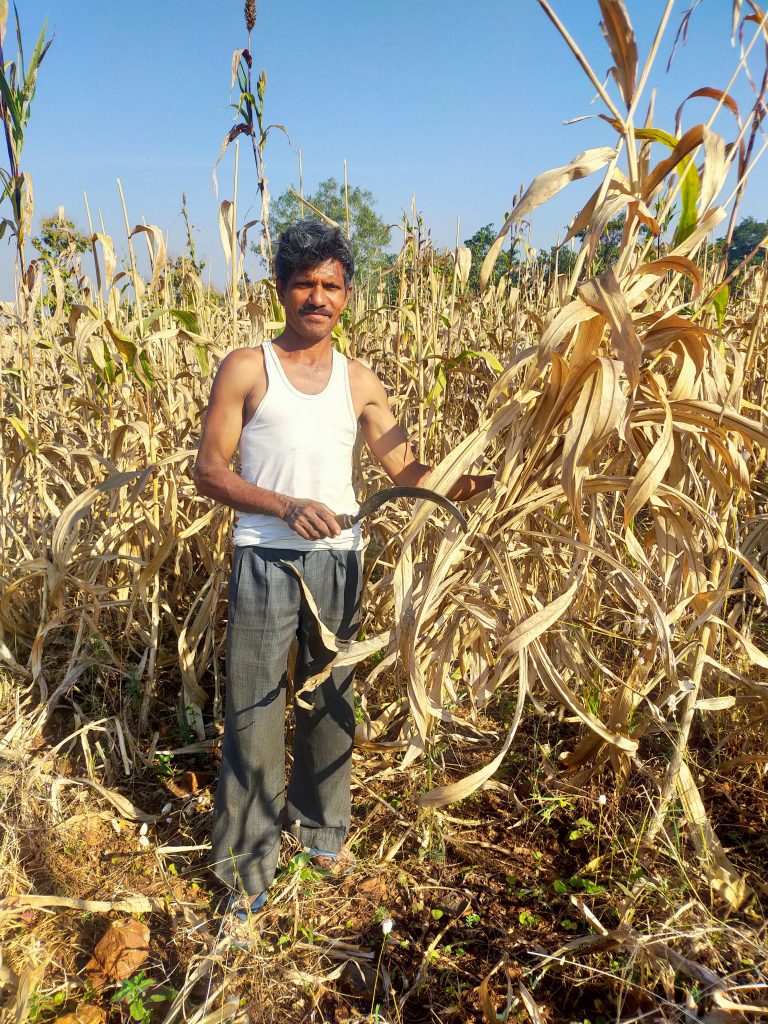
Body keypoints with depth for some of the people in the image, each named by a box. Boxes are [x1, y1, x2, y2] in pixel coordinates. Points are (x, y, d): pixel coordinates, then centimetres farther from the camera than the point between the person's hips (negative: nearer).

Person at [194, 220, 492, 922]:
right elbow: (209, 472, -7)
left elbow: (406, 469, 4)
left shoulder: (360, 382, 6)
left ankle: (320, 825, 40)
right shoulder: (246, 369, -4)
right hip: (266, 561, -3)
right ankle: (247, 862, 24)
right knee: (255, 711, 4)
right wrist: (287, 506, -21)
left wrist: (459, 484, -16)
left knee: (330, 701, 17)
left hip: (337, 560, 4)